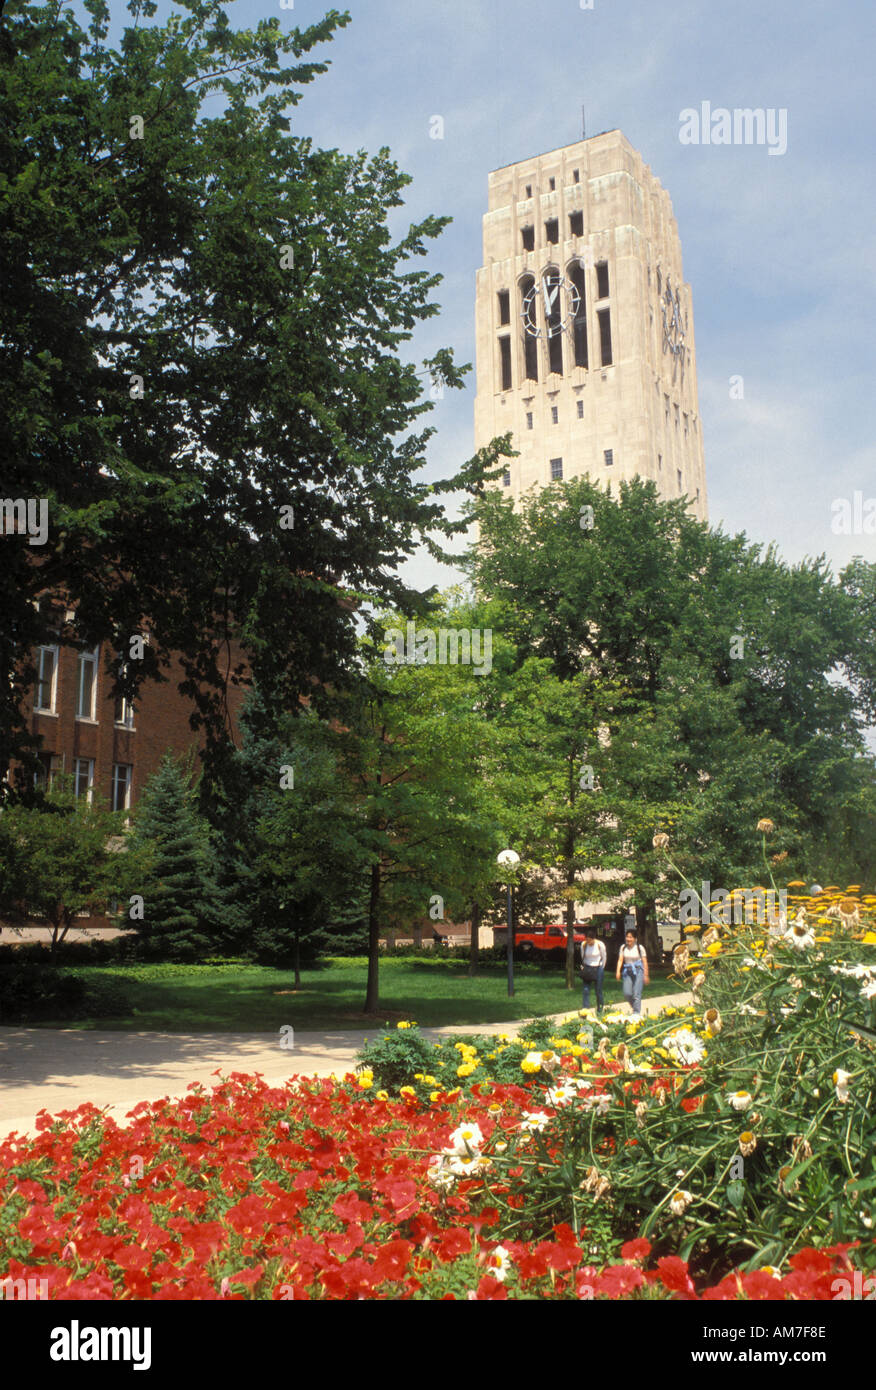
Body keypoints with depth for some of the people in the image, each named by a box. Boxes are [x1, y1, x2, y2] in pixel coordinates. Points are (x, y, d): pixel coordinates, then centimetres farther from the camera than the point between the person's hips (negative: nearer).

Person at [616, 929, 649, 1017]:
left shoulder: (640, 948, -3)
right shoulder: (623, 948, 6)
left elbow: (645, 962, -1)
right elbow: (620, 960, 3)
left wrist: (646, 975, -3)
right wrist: (618, 971, -10)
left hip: (638, 971, -3)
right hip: (627, 971, 3)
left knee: (636, 994, -8)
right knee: (627, 993, -5)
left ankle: (637, 1013, 1)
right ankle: (635, 1007, 23)